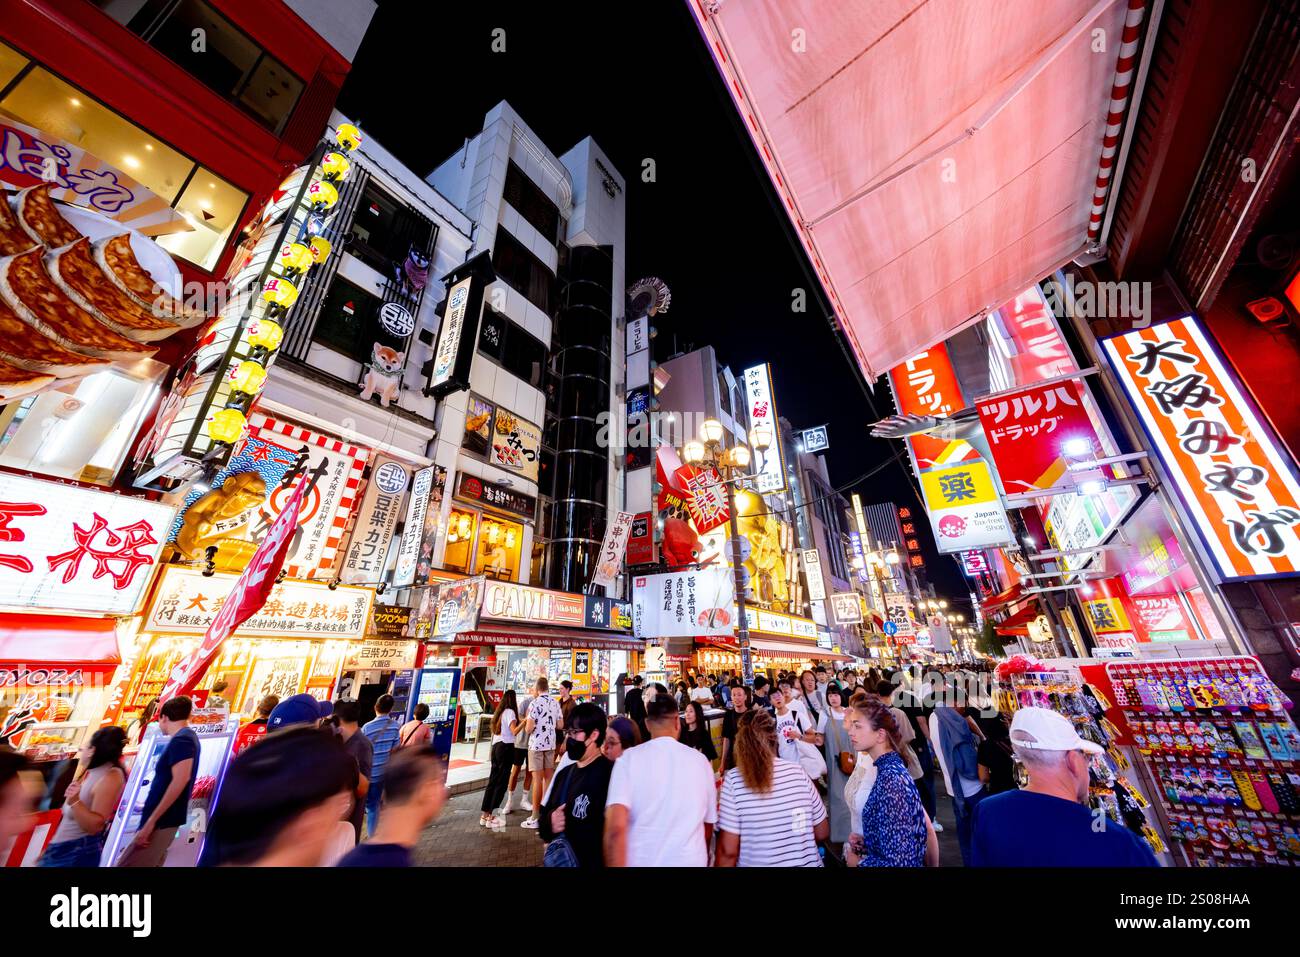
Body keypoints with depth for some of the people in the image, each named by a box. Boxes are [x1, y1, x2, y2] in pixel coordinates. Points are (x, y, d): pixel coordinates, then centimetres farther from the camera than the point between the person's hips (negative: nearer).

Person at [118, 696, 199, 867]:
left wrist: (152, 820, -24)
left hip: (161, 821, -9)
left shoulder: (180, 740, -17)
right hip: (165, 819, 9)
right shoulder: (188, 737, 13)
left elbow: (180, 780, -27)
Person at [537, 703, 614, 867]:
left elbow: (609, 834, -29)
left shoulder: (609, 774, -24)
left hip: (590, 862, -7)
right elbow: (544, 815, 9)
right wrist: (549, 823, -13)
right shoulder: (564, 774, 5)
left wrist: (567, 827, -17)